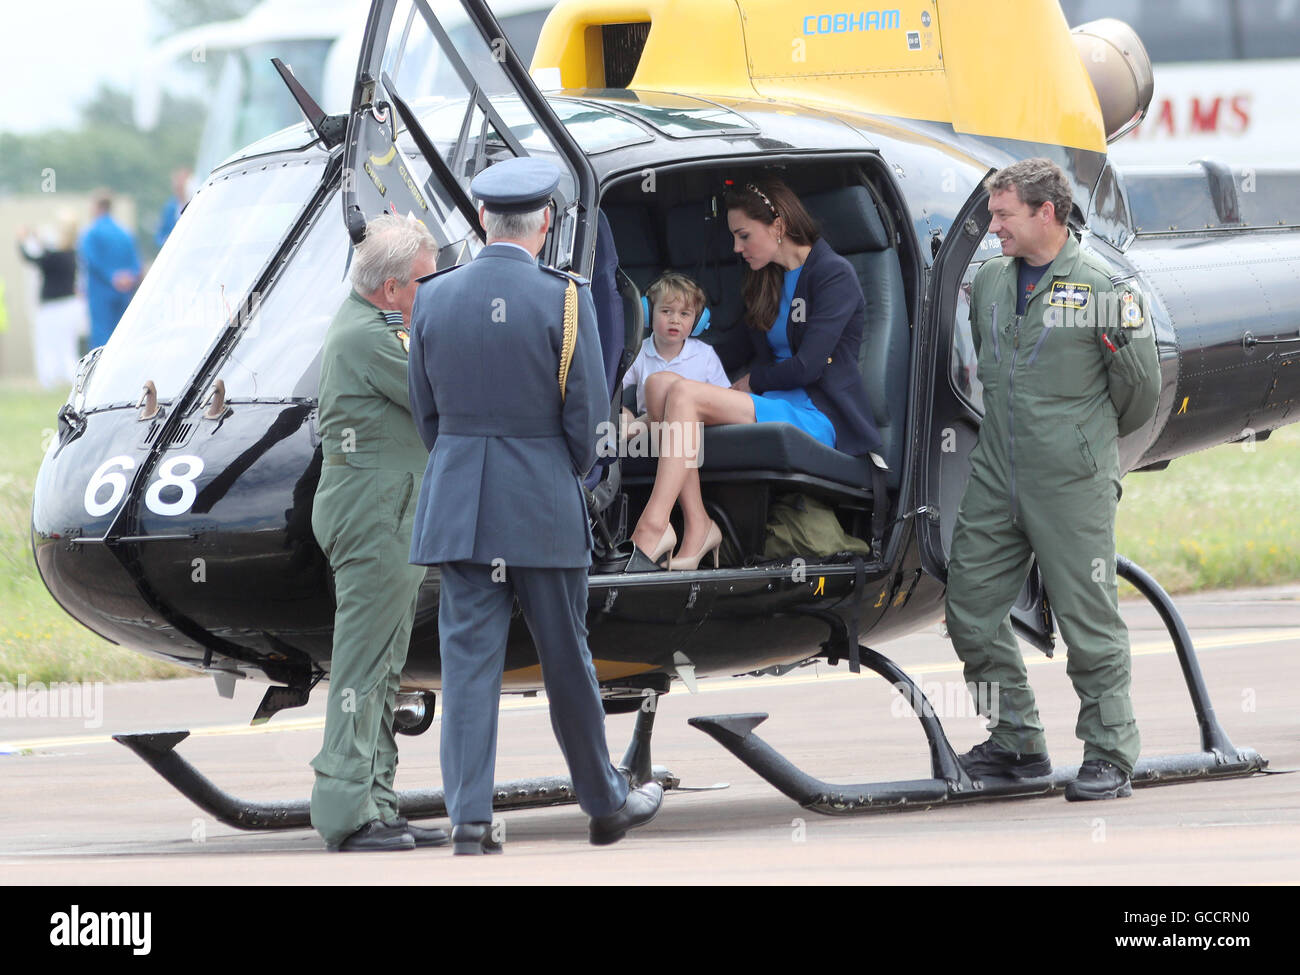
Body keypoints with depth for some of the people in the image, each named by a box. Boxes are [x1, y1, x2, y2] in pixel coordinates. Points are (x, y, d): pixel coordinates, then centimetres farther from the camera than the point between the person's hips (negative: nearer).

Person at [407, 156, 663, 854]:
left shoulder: (434, 297, 0)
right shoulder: (564, 299, -10)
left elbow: (425, 410, 8)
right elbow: (589, 412, -7)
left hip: (457, 506, 2)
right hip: (543, 505, -2)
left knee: (467, 659, 2)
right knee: (566, 658, 10)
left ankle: (469, 819, -5)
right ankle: (604, 803, 25)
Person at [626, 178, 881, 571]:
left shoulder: (833, 275, -4)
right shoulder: (767, 280, 22)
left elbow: (808, 366, -12)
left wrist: (751, 381, 0)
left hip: (819, 417, -8)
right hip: (778, 405, 8)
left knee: (685, 395, -26)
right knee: (660, 383, -14)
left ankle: (651, 529, -33)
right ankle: (696, 525, -26)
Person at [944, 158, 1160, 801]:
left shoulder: (1102, 285, -6)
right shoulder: (989, 280, 11)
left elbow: (1141, 392, 2)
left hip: (1072, 483, -6)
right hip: (995, 477, 6)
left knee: (1087, 620, -3)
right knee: (971, 613, 7)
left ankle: (1110, 755, 5)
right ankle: (1018, 743, 19)